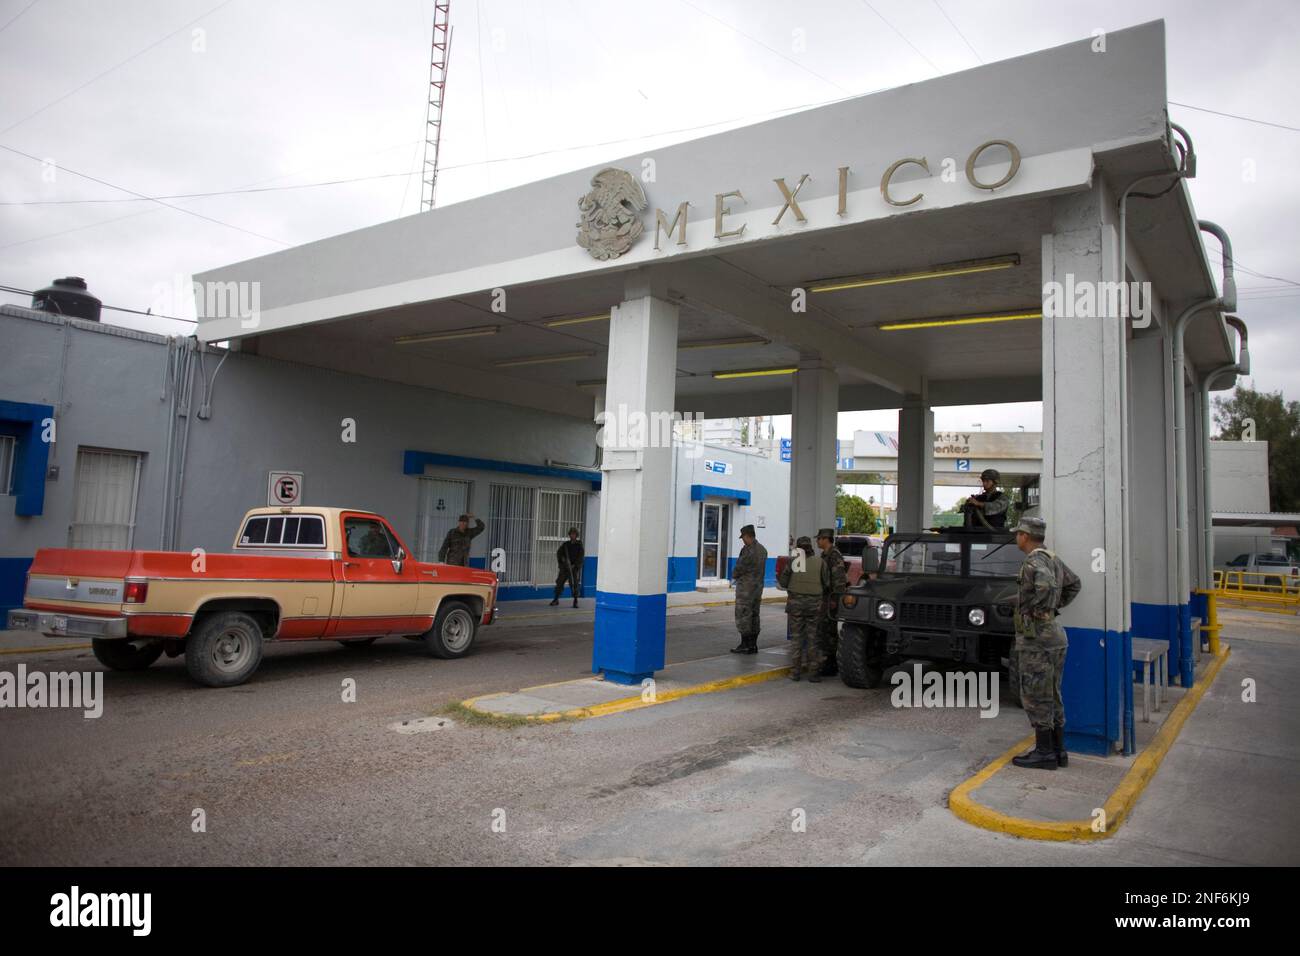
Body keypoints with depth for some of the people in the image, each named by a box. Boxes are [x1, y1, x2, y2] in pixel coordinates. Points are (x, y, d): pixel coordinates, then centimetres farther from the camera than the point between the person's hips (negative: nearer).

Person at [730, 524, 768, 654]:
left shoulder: (747, 550, -18)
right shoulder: (763, 550, 9)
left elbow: (739, 568, -15)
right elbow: (762, 570, 10)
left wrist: (734, 576, 4)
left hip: (746, 588, -8)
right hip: (758, 586, 8)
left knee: (743, 616, -1)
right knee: (754, 616, 12)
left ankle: (745, 645, 0)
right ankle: (753, 645, 16)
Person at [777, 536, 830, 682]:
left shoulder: (792, 561, -2)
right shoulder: (819, 561, -1)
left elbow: (783, 582, -1)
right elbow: (827, 584, 0)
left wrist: (778, 577, 20)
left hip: (795, 602, 0)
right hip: (814, 603, 0)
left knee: (796, 637, 8)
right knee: (813, 638, 6)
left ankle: (795, 671, 9)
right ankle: (814, 673, 7)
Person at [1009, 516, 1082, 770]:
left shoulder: (1033, 561, -17)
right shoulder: (1053, 559, 12)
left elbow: (1046, 584, -37)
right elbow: (1074, 583, 28)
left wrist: (1035, 610, -21)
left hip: (1036, 638, -9)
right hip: (1054, 635, 9)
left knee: (1035, 698, -1)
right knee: (1052, 697, 15)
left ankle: (1044, 753, 4)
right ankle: (1057, 750, 21)